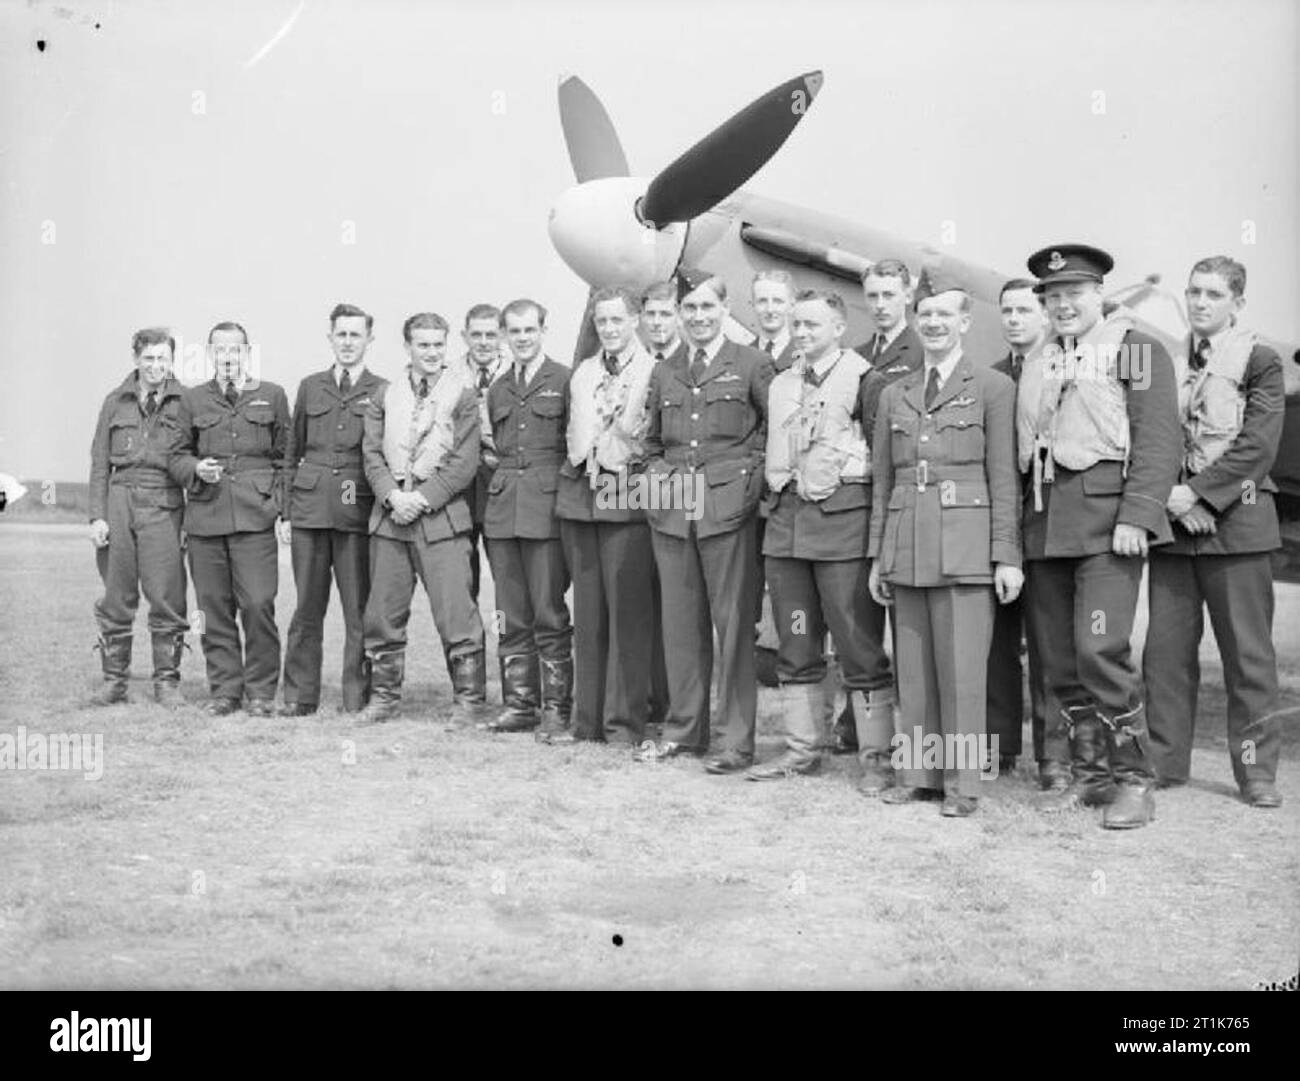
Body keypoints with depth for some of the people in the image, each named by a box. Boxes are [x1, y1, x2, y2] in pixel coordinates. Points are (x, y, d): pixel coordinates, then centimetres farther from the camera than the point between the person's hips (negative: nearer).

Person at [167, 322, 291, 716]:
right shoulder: (193, 399, 12)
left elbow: (285, 456, 13)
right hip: (205, 515, 2)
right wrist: (195, 470, -5)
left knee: (258, 604, -9)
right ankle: (225, 689, 14)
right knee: (215, 607, 3)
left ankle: (261, 690, 3)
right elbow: (175, 455, 16)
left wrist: (282, 502, 3)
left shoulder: (272, 396, 10)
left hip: (255, 514, -2)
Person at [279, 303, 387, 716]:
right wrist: (286, 510, 9)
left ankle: (358, 698, 7)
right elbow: (293, 452, 15)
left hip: (358, 513, -2)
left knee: (359, 609, -1)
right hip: (309, 510, 2)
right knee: (307, 608, 5)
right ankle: (300, 695, 13)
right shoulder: (310, 387, 14)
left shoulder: (382, 393, 6)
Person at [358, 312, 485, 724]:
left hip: (442, 515, -4)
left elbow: (465, 461, -4)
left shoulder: (462, 394, 2)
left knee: (455, 611, -8)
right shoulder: (384, 396, 14)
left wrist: (422, 498, -11)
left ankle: (467, 699, 3)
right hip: (390, 515, 4)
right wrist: (392, 495, -8)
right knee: (383, 613, 6)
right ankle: (385, 696, 18)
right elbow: (372, 454, 9)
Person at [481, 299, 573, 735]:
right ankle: (519, 706, 15)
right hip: (502, 510, 5)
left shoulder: (564, 381, 1)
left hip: (547, 507, -5)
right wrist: (502, 476, 10)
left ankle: (557, 707, 5)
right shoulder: (498, 389, 18)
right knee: (510, 617, 7)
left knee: (550, 614, -3)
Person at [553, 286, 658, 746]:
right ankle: (586, 718, 13)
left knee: (628, 612, -6)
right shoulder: (582, 372, 17)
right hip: (580, 496, 6)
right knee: (587, 613, 8)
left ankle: (625, 722, 1)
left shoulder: (654, 371, -1)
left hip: (628, 499, -5)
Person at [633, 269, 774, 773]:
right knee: (680, 622, 10)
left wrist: (753, 481, -6)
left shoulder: (752, 364, 1)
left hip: (728, 505, -4)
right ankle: (683, 728, 22)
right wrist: (658, 477, 9)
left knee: (733, 623, -2)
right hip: (672, 508, 5)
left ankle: (738, 741, 5)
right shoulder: (664, 373, 15)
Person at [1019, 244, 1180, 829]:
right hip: (1044, 527, 6)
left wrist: (1136, 517, -17)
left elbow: (1159, 440, -7)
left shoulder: (1137, 350, 2)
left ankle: (1132, 777, 0)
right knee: (1058, 657, 7)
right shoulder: (1036, 365, 18)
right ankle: (1086, 771, 21)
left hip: (1107, 521, -6)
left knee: (1100, 647, -14)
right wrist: (1016, 527, 11)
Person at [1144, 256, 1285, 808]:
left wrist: (1197, 493, -14)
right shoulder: (1167, 365, 14)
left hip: (1234, 520, -4)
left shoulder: (1261, 363, 2)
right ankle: (1164, 761, 13)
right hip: (1171, 521, 4)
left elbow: (1258, 444, -8)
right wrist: (1169, 497, -7)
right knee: (1165, 650, 4)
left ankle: (1257, 772, 7)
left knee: (1248, 654, -1)